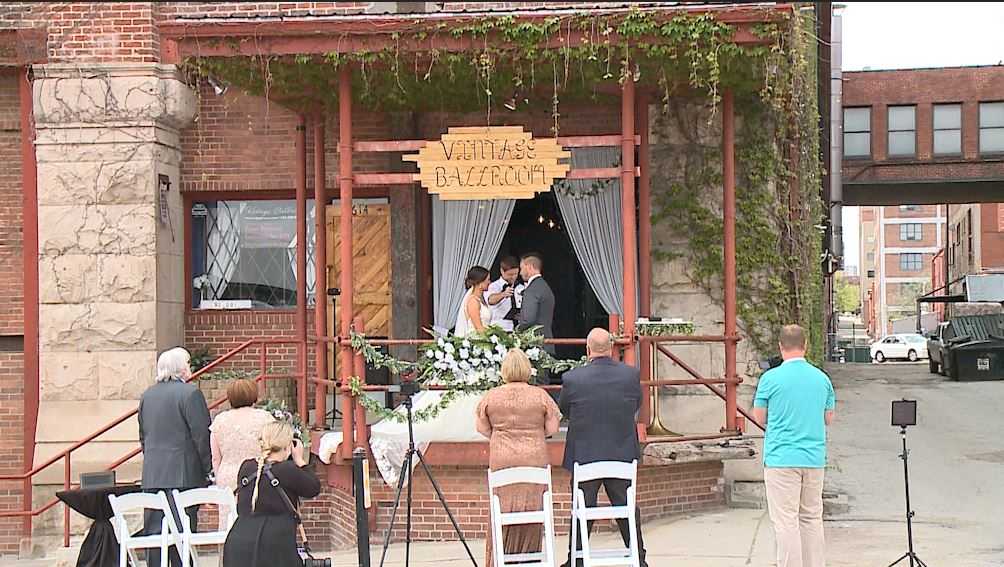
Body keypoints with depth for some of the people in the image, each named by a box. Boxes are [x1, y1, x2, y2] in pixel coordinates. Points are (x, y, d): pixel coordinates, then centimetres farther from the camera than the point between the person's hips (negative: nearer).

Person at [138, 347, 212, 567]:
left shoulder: (147, 395, 12)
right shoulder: (190, 393, -9)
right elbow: (201, 435, -11)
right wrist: (209, 470, -5)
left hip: (152, 474, 6)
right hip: (183, 473, -6)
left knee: (153, 530, 7)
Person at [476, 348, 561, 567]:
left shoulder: (491, 397, -2)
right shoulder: (540, 396, -4)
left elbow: (482, 429, 6)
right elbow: (552, 428, 1)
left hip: (501, 463, 1)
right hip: (534, 461, -1)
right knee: (531, 515, 6)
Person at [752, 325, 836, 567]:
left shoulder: (770, 378, -8)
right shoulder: (822, 378, 5)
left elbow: (760, 417, 3)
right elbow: (828, 418, 14)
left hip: (781, 458, -5)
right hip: (815, 458, 5)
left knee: (786, 521, -4)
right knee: (812, 519, 14)